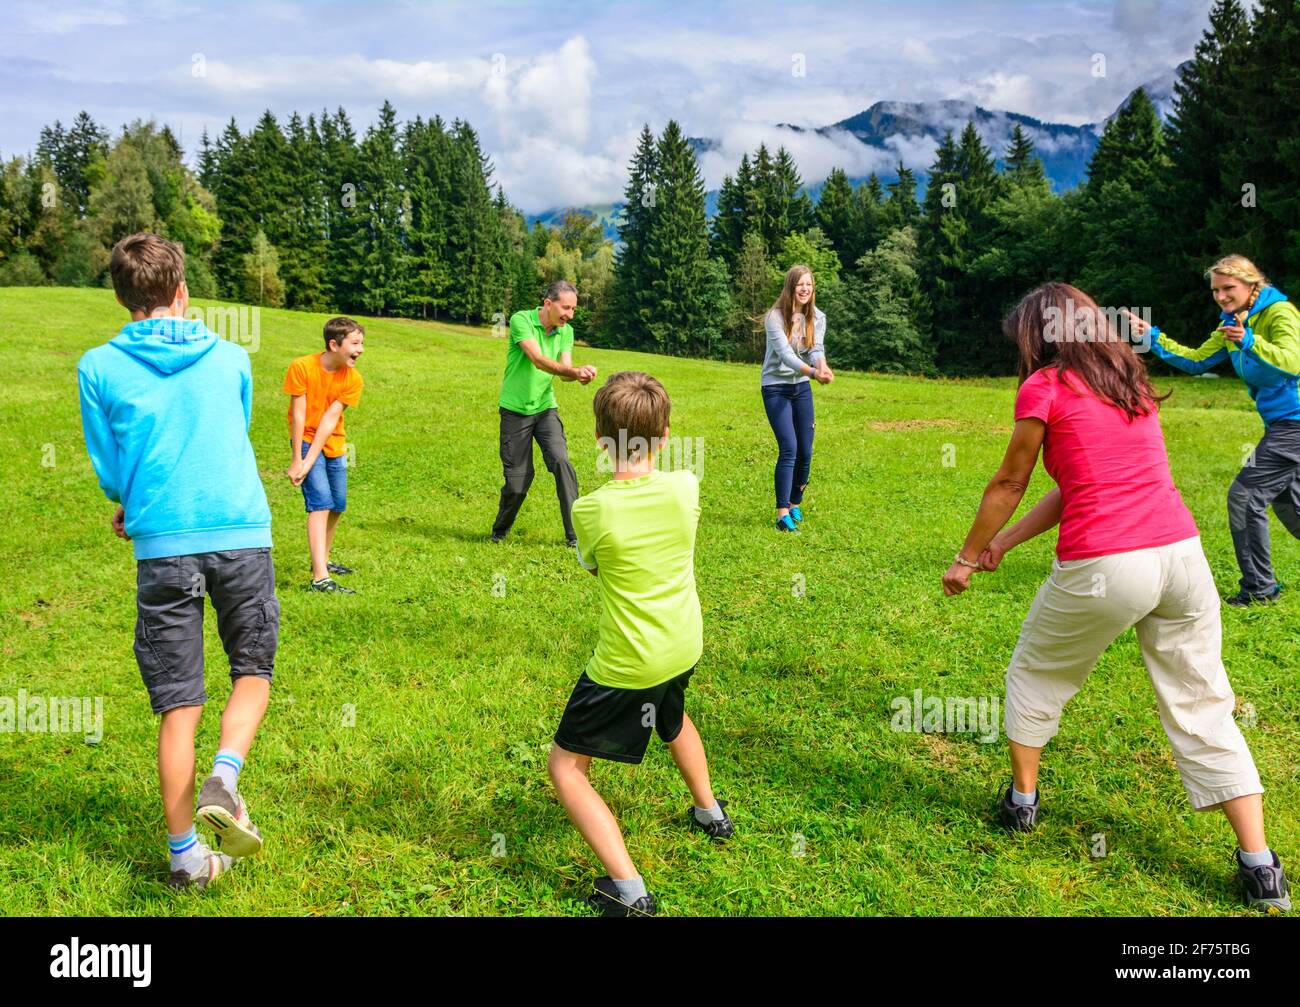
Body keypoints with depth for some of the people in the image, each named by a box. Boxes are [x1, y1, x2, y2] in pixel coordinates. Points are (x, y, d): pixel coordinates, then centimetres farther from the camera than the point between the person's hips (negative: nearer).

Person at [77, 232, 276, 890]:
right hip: (241, 534, 1)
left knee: (178, 705, 6)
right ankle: (224, 780, -6)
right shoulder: (230, 358, 8)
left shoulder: (99, 368, 1)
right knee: (253, 670, 18)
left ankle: (185, 857, 13)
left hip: (162, 548, 0)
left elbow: (112, 477, 5)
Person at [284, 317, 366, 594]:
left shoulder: (353, 379, -9)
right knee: (321, 502, -17)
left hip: (334, 444, 5)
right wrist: (296, 460, -15)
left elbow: (330, 419, -15)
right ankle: (320, 578, -22)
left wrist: (309, 463, -19)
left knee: (337, 506, 11)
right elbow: (298, 415, -16)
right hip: (306, 441, -5)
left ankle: (322, 561, 34)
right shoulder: (302, 367, -19)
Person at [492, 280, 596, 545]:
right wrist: (575, 371, -42)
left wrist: (580, 375, -31)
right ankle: (500, 531, 26)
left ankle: (575, 534, -12)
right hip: (515, 410, -4)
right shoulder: (521, 320, -15)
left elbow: (564, 370, -7)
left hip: (545, 408, 4)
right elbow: (538, 360, -28)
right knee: (518, 478, -1)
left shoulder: (566, 332, 2)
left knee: (561, 461, -17)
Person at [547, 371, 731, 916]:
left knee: (566, 767, 6)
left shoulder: (591, 510, -24)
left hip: (626, 663, -6)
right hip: (684, 647, 6)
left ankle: (628, 889, -5)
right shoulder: (686, 488, -13)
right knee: (672, 715, 38)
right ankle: (710, 812, 56)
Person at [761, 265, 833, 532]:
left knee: (806, 451, 5)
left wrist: (822, 366, -36)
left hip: (802, 387, 5)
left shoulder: (817, 317, 1)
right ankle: (782, 514, -15)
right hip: (776, 387, -5)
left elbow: (816, 348, -11)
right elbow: (785, 354, -28)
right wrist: (813, 372, -43)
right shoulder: (775, 316, -17)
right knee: (788, 449, -17)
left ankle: (795, 503, 27)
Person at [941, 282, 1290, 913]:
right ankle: (1260, 867, 11)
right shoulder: (1131, 383, 20)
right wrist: (1004, 543, 25)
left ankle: (1022, 801, 34)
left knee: (1035, 676, 21)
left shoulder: (1045, 386, 0)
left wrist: (966, 559, 19)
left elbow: (1008, 485, 7)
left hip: (1103, 567, -5)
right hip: (1181, 554, 6)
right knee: (1201, 707, 13)